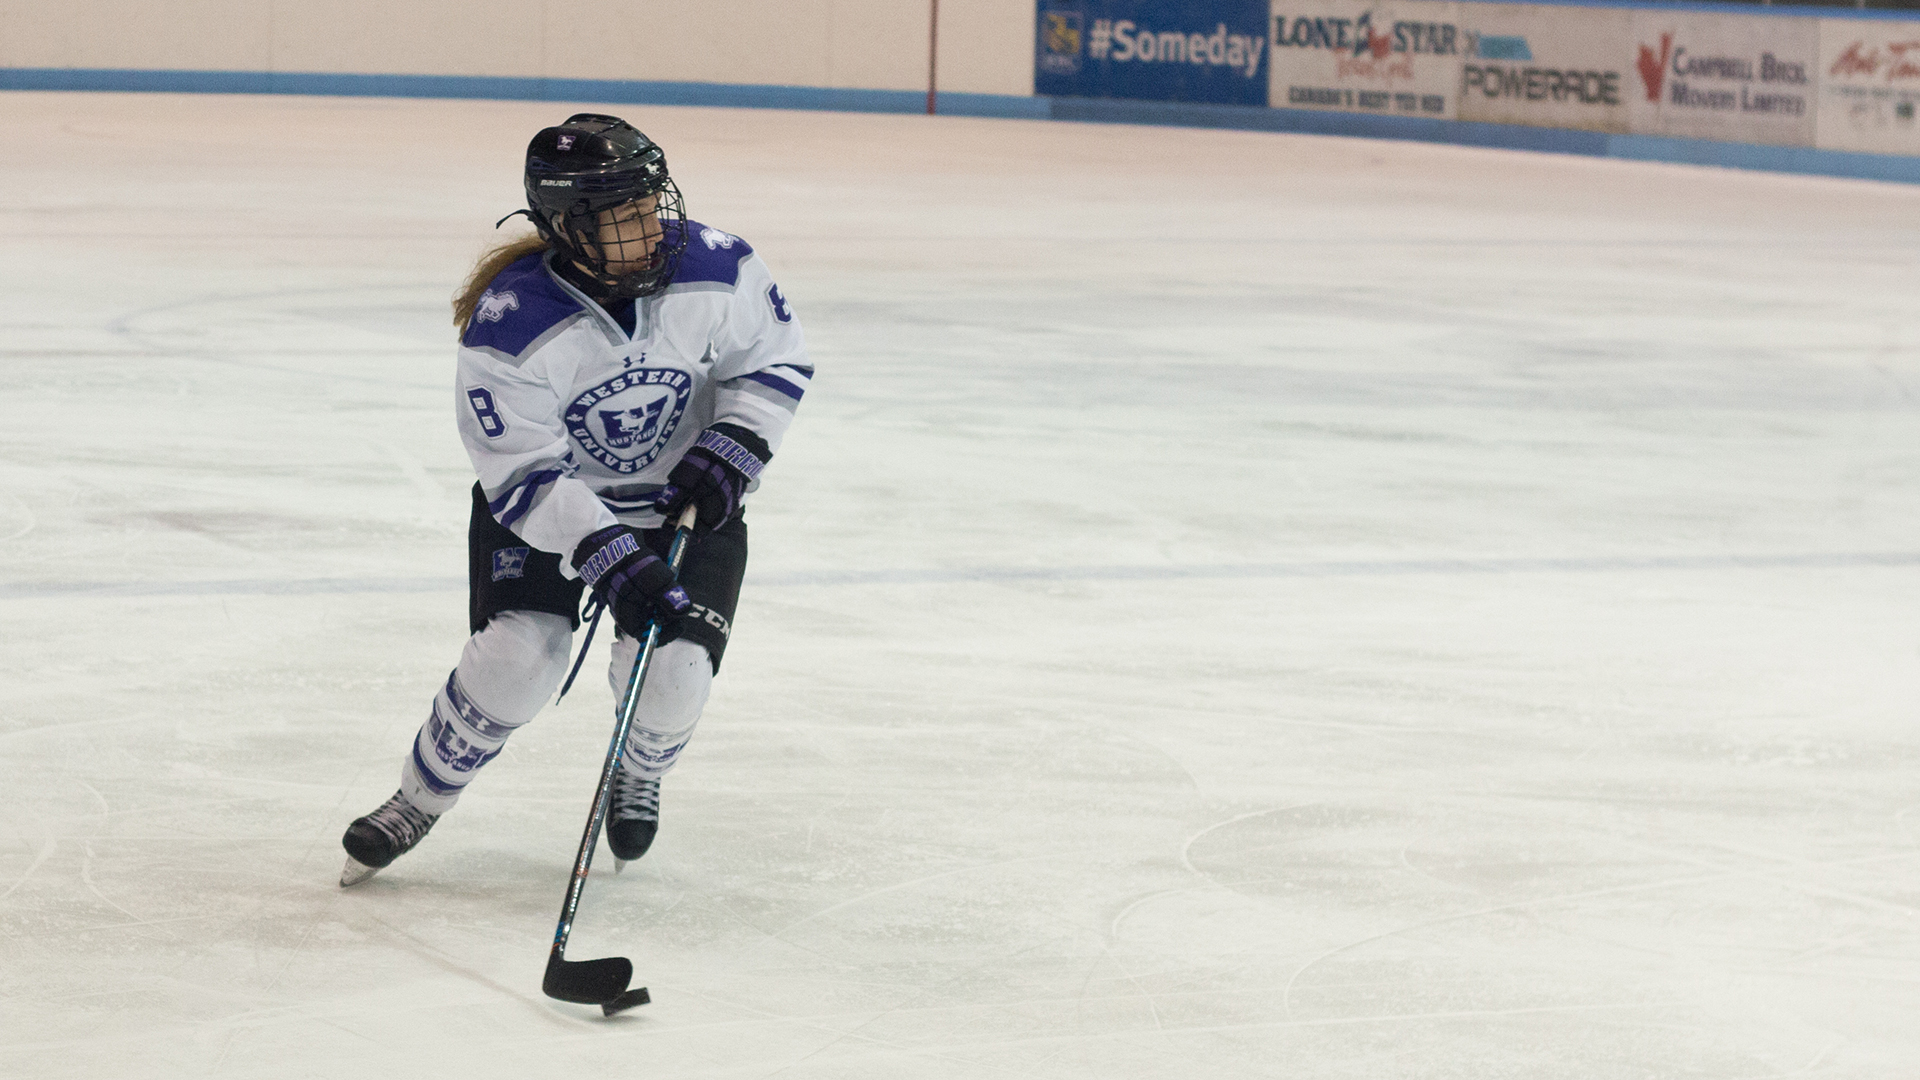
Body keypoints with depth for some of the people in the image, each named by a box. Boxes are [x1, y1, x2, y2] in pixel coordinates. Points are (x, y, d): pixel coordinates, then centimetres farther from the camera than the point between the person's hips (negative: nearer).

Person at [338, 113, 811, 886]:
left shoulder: (715, 270, -21)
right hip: (543, 502, -2)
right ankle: (419, 801, 8)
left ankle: (638, 777, 23)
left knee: (672, 669, -14)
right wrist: (612, 561, -34)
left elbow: (774, 359, -2)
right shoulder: (509, 327, -29)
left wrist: (731, 450, -17)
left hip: (683, 496, 2)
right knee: (516, 656, -19)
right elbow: (524, 479, -25)